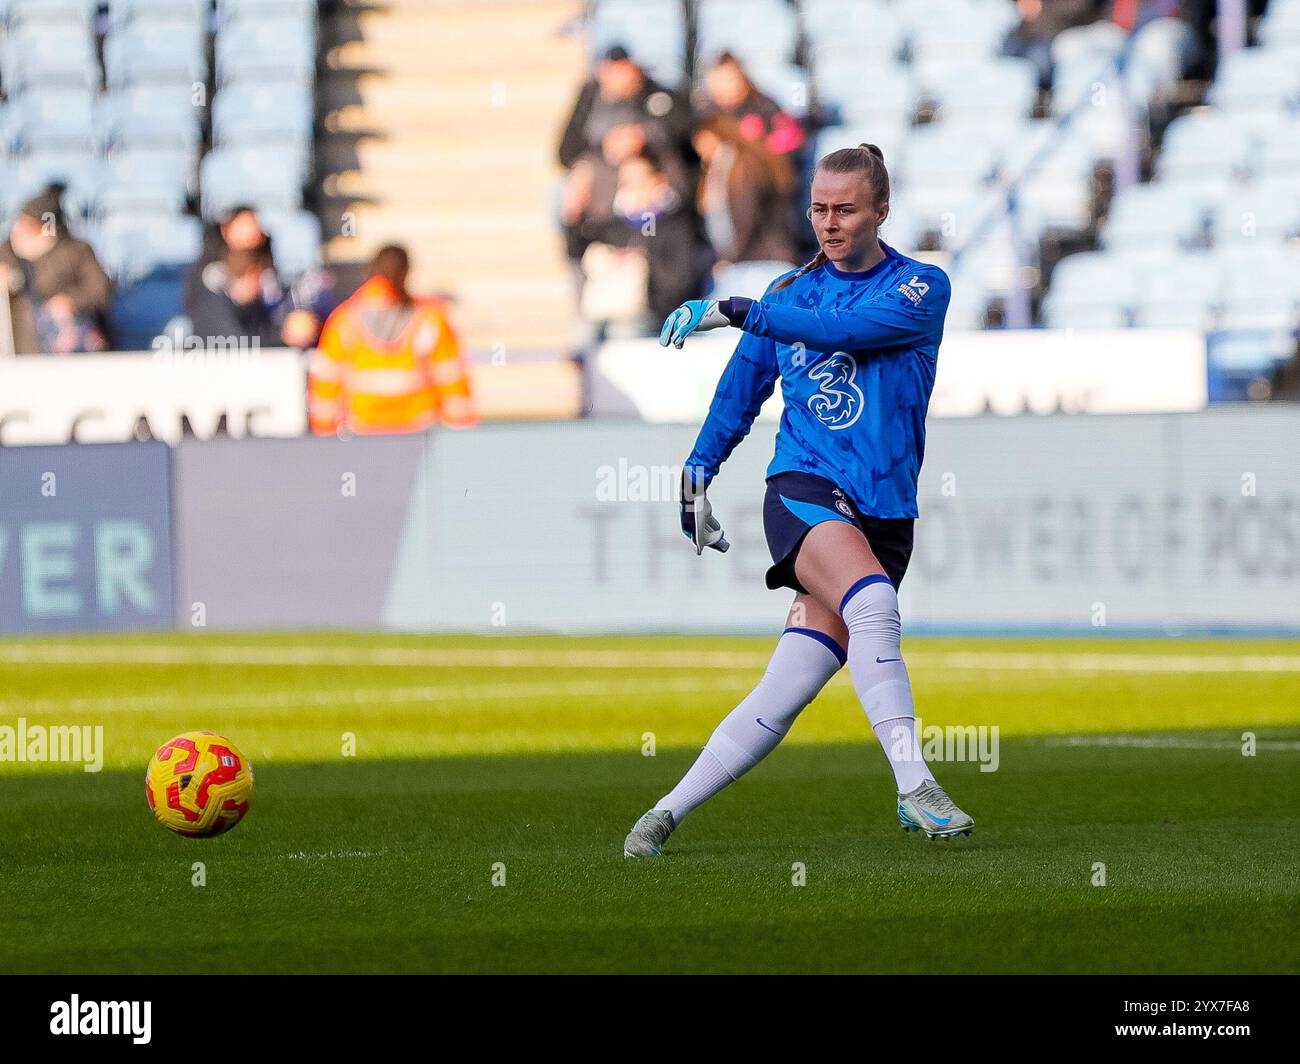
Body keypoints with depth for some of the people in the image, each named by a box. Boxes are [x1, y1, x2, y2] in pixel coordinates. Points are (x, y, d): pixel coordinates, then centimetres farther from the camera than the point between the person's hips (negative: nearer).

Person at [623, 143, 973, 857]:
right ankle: (914, 786, -35)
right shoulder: (791, 291, 13)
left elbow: (846, 328, -17)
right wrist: (698, 472, 21)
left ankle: (667, 812, 7)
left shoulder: (922, 288, 1)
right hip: (803, 490, 0)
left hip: (884, 512, 0)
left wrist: (734, 312, -18)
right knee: (871, 598, -32)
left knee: (783, 696, -7)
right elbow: (741, 387, 26)